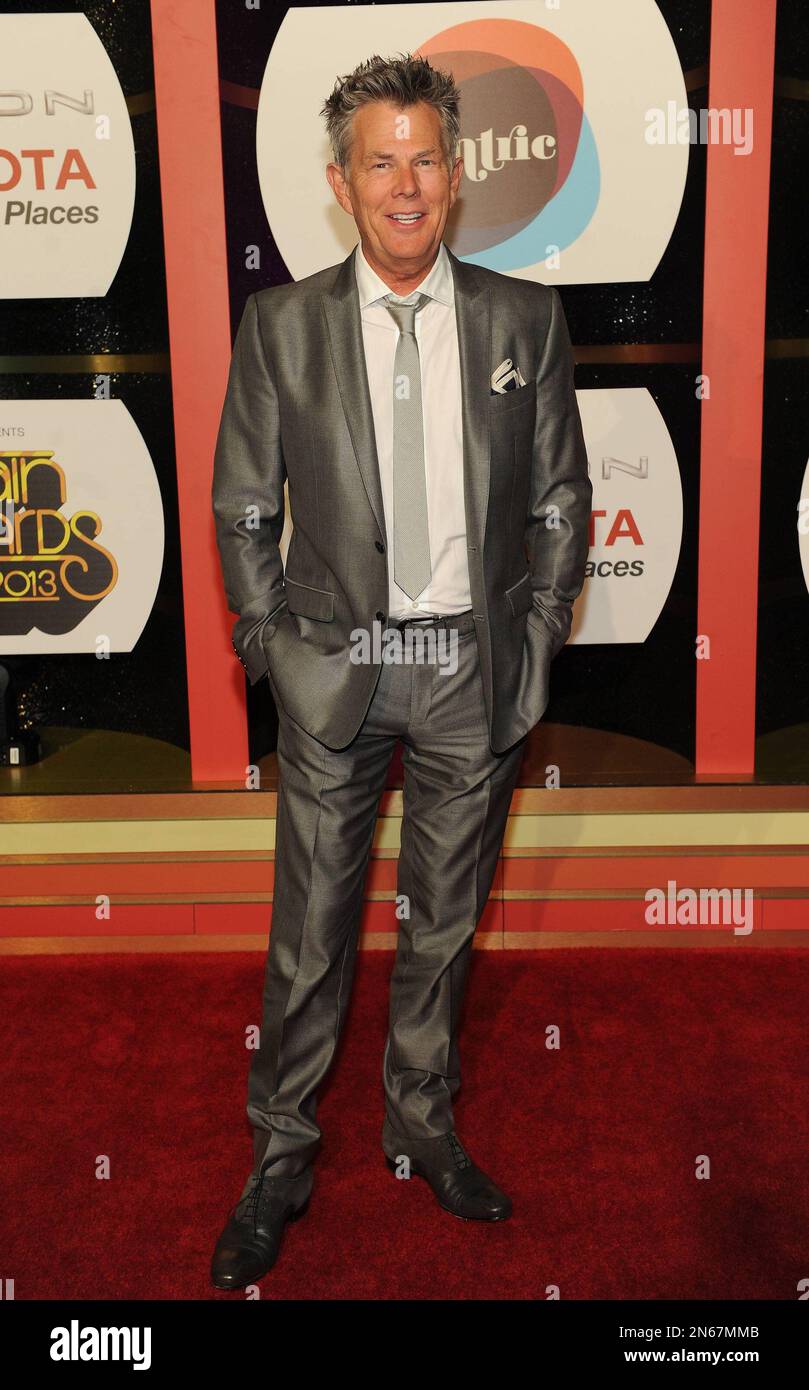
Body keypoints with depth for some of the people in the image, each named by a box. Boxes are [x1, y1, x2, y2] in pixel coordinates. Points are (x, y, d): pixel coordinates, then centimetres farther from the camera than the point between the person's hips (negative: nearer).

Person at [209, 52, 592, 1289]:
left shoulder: (525, 319, 1)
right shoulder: (282, 326, -1)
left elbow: (561, 500, 6)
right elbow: (243, 508, 4)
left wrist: (537, 640, 1)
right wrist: (275, 646, 0)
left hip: (476, 672, 1)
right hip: (337, 670, -1)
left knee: (447, 919, 14)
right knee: (312, 926, 6)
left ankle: (424, 1126, 35)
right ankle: (282, 1157, 25)